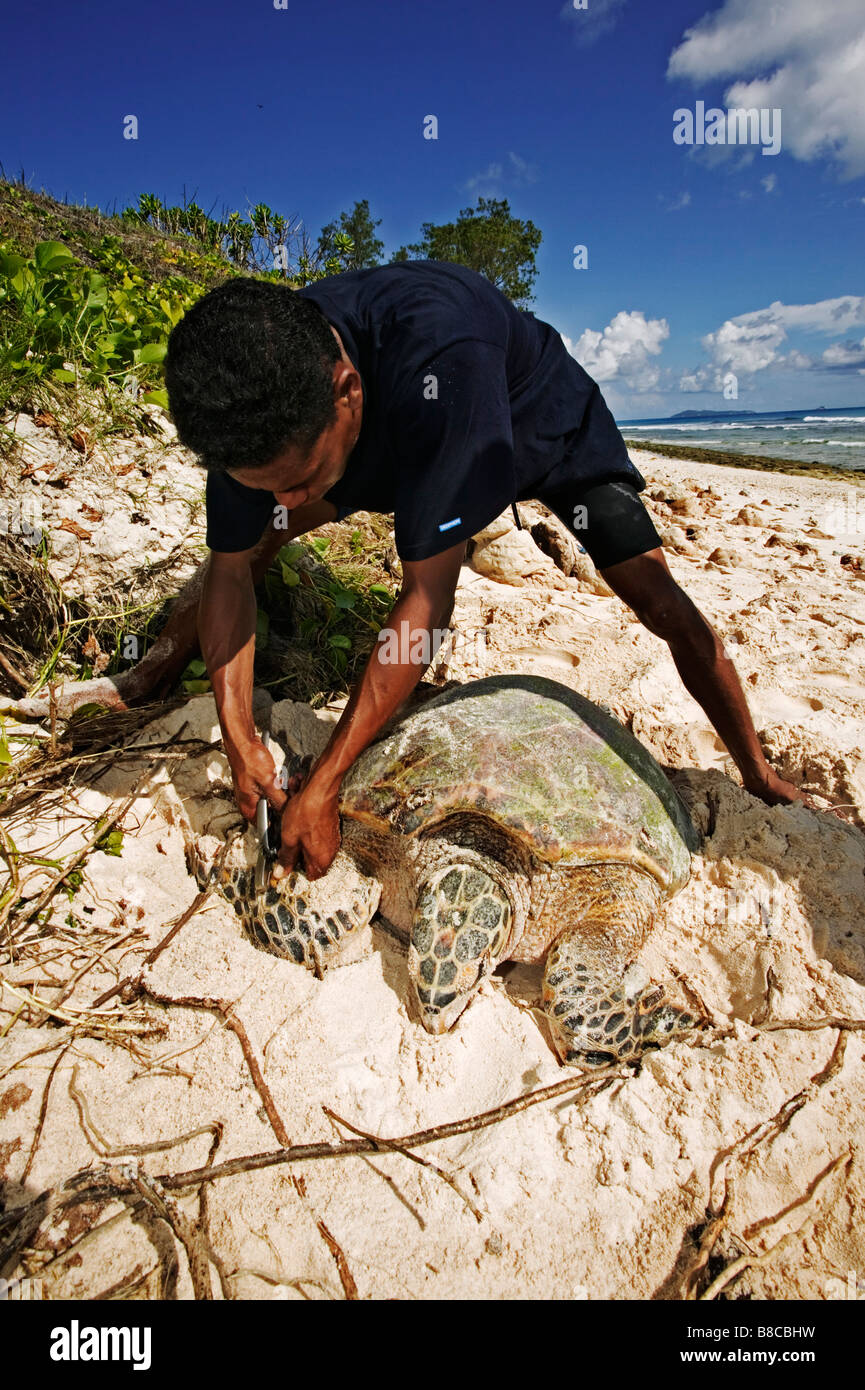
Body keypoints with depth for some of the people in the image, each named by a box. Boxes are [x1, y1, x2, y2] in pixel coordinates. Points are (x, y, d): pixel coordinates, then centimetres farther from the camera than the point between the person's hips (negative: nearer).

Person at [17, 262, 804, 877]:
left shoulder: (440, 357, -47)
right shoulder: (254, 397, -30)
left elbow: (428, 600, -46)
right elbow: (230, 568, -19)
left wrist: (323, 785, -43)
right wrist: (238, 733, -28)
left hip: (546, 421, -4)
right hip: (401, 442, 5)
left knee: (664, 605, -15)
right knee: (247, 537, -5)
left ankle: (760, 778, 8)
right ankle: (151, 677, 18)